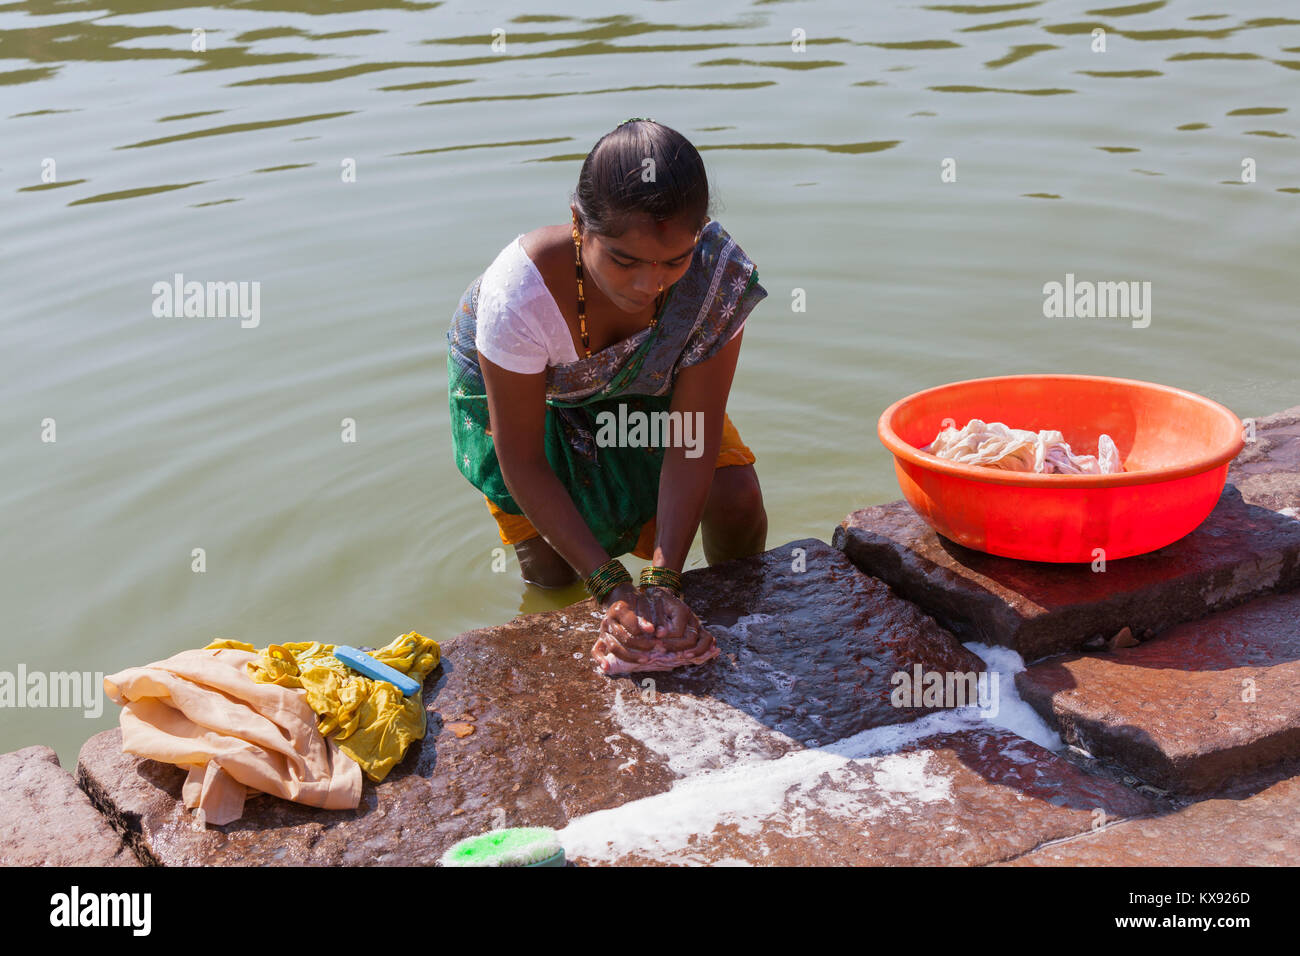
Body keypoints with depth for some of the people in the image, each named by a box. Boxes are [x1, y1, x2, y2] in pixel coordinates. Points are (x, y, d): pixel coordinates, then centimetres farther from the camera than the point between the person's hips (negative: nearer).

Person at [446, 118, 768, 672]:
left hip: (640, 378, 2)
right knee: (551, 574, -3)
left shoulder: (717, 275, -37)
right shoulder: (519, 294, -42)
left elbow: (692, 439, -28)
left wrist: (663, 583, -36)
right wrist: (613, 589, -34)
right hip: (519, 389, -2)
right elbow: (523, 463, -30)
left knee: (735, 497, -13)